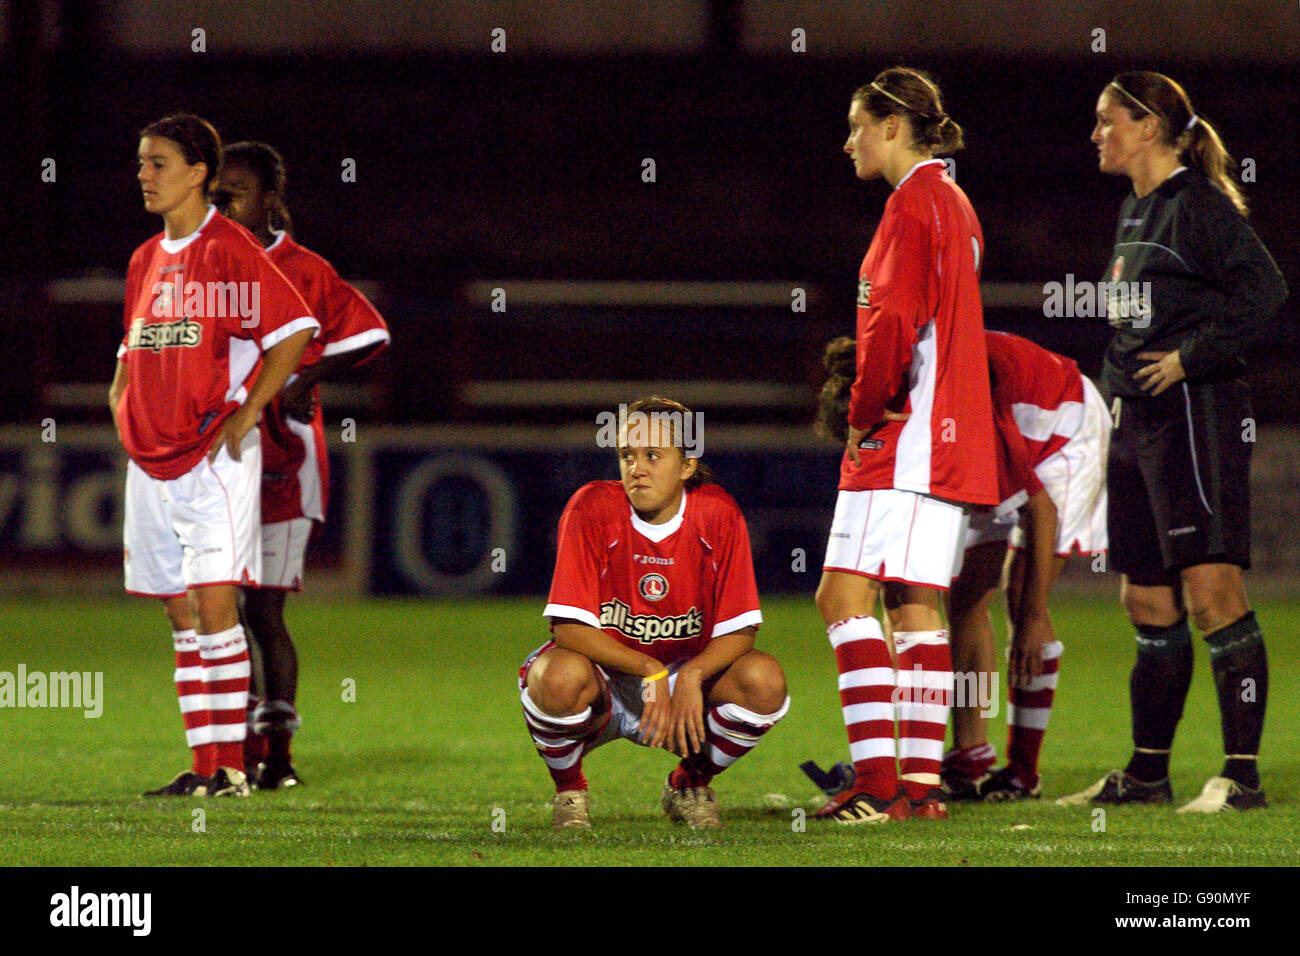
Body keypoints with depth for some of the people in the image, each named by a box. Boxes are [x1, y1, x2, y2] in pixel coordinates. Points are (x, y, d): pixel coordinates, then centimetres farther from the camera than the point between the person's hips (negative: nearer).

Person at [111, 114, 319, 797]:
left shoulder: (231, 249, -7)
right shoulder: (146, 260, 15)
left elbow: (295, 329, -12)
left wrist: (245, 413, -13)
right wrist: (122, 402, 10)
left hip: (214, 456, -7)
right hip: (151, 458, 7)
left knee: (214, 601, -12)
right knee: (181, 613, 7)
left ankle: (231, 765, -9)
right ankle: (203, 764, 11)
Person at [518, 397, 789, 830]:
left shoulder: (719, 515, -10)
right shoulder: (592, 509, -16)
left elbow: (739, 630, -10)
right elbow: (569, 627, -20)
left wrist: (690, 678, -29)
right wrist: (650, 672, -29)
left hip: (684, 676, 2)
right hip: (604, 672, -2)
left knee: (764, 681, -26)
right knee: (560, 677, -38)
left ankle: (689, 785, 5)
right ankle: (568, 789, -3)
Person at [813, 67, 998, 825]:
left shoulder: (914, 202, -11)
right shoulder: (952, 202, 20)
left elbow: (895, 321, -21)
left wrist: (864, 414, -10)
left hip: (906, 441, -10)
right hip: (951, 442, 10)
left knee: (846, 595, -12)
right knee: (915, 605, 10)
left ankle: (878, 782, -17)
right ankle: (921, 783, 8)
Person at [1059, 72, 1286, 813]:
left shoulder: (1199, 206, -10)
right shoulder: (1136, 212, 18)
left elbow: (1264, 292, -20)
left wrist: (1190, 357, -19)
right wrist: (1117, 392, 20)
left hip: (1196, 417, -10)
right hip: (1135, 419, 10)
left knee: (1212, 592, -12)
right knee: (1148, 602, 12)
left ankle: (1243, 774, -13)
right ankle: (1148, 771, 19)